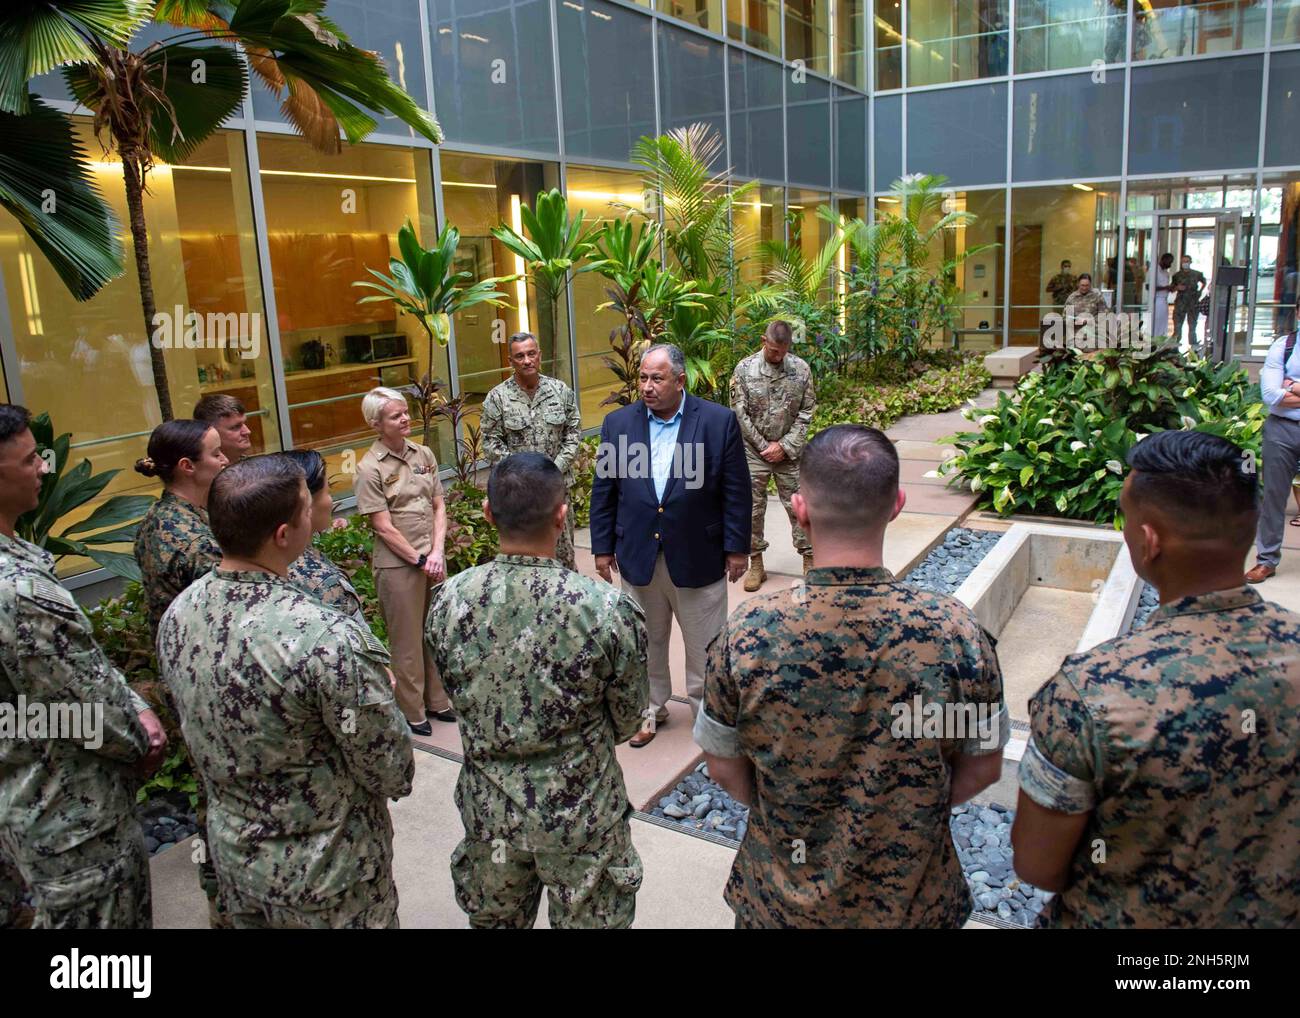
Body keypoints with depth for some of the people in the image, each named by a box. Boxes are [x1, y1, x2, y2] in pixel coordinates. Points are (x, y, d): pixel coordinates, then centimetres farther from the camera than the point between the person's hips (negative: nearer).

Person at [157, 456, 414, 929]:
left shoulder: (176, 615, -10)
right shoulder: (327, 639, -33)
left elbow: (201, 727, 5)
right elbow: (392, 776, -23)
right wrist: (379, 695, -4)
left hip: (231, 854, 6)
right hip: (325, 874, -6)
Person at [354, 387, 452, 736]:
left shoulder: (423, 454, 5)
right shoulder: (370, 467, -10)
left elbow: (439, 507, 6)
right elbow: (384, 527, -12)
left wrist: (436, 553, -7)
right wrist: (420, 560, -12)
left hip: (432, 557, 5)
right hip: (397, 564, -5)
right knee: (407, 640, 6)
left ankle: (437, 701, 31)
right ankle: (412, 712, 21)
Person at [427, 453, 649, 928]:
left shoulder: (449, 601, -15)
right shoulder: (607, 608, -24)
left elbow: (458, 697, 1)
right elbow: (628, 717, -8)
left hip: (488, 806, 3)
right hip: (581, 812, -3)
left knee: (493, 920, 26)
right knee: (588, 919, 20)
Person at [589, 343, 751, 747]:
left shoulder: (718, 421, -7)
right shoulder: (618, 423, 0)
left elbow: (736, 491, -5)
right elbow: (603, 491, 5)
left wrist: (737, 548, -4)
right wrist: (603, 547, 4)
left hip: (698, 556, -2)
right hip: (638, 556, 3)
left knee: (705, 645, 11)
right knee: (646, 641, 17)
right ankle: (651, 709, 37)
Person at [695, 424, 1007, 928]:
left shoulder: (747, 633, -23)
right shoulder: (954, 631, -23)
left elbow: (724, 767, -9)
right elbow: (982, 768, -9)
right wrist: (913, 813, 8)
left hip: (782, 895, 0)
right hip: (910, 897, 1)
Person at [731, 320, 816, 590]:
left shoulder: (801, 368, -4)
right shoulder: (744, 369, -7)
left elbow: (806, 412, -2)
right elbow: (740, 413, -7)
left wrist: (784, 446, -10)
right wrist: (764, 446, -9)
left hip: (789, 450, 0)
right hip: (754, 450, 0)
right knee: (753, 508, 5)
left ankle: (809, 559, 17)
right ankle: (756, 563, 17)